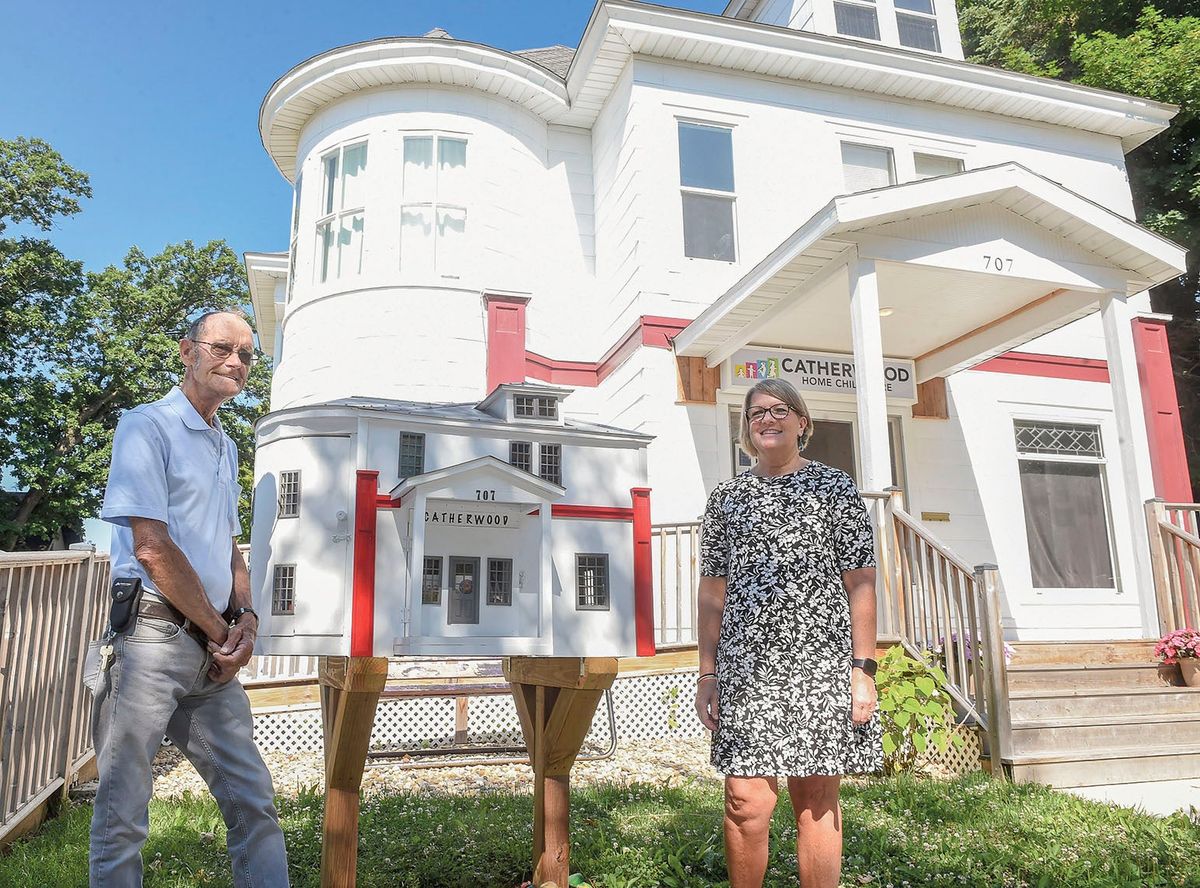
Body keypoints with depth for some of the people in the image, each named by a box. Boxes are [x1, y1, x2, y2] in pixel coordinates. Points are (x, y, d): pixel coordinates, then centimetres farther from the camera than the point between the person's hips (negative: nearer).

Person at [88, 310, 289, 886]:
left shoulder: (225, 449, 18)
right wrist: (220, 631, -9)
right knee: (123, 814, 4)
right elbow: (153, 547, -15)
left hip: (214, 649, 7)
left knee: (254, 800, 8)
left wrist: (245, 617, 3)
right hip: (151, 637, -7)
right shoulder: (148, 427, -5)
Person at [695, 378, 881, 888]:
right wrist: (707, 675, 5)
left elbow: (860, 583, 3)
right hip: (745, 666, 1)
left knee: (817, 799, 5)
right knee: (747, 802, -3)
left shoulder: (834, 487, 7)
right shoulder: (726, 498, 12)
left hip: (821, 662, -1)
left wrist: (863, 668, -3)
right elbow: (712, 592, 10)